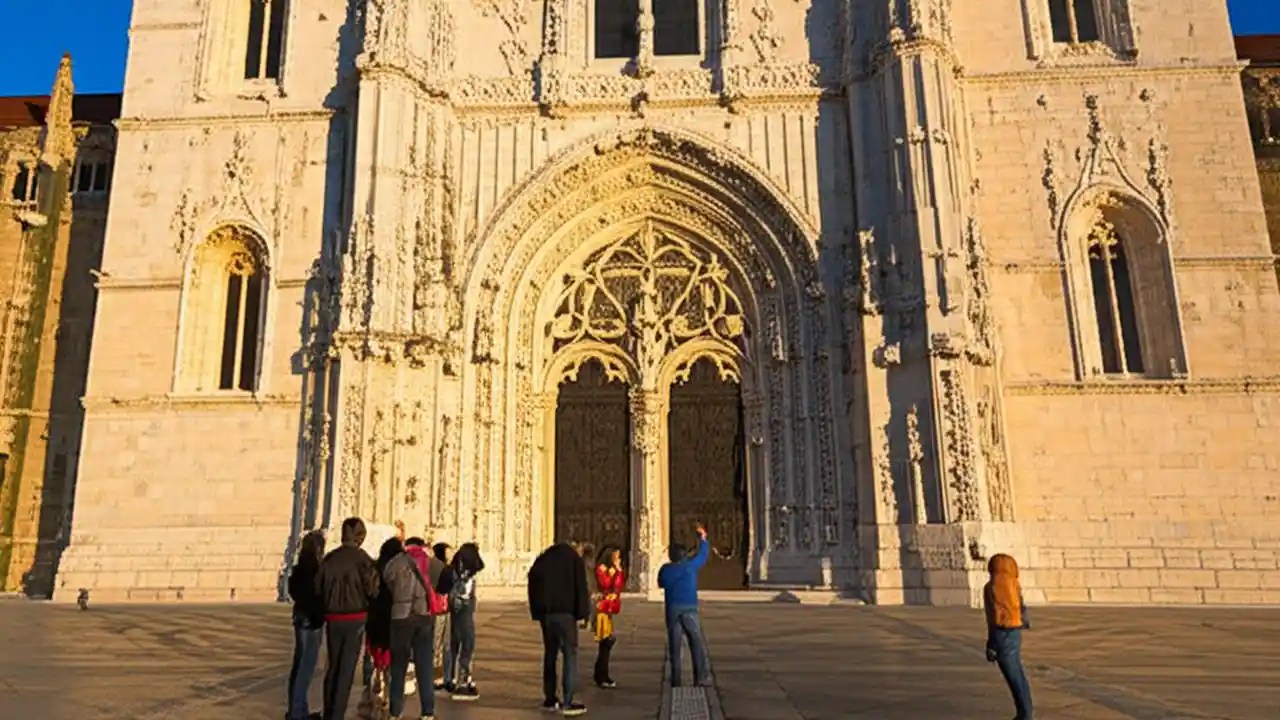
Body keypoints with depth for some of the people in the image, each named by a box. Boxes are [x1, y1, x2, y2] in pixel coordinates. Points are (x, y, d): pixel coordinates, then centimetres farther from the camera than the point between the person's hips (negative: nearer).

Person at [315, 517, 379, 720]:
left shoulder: (329, 558, -1)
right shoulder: (362, 558, -13)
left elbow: (318, 587, 3)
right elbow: (372, 590, -12)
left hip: (333, 618, 4)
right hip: (355, 619, -4)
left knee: (332, 666, 17)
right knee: (347, 669, 3)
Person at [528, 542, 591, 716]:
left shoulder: (541, 561, 16)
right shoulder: (573, 557, 6)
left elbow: (533, 587, 10)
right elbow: (580, 587, -3)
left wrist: (537, 613, 9)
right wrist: (582, 612, -3)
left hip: (545, 613, 5)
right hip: (565, 612, -4)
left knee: (550, 654, 14)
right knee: (570, 654, -3)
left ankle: (549, 700, 17)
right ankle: (568, 703, -8)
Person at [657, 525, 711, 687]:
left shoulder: (665, 570, 3)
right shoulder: (690, 565, -1)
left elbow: (660, 583, 20)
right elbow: (703, 555, 13)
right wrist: (703, 538, 26)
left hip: (672, 610, 2)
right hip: (689, 609, -2)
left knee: (674, 645, 5)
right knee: (697, 643, 3)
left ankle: (676, 680, 4)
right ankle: (700, 677, -4)